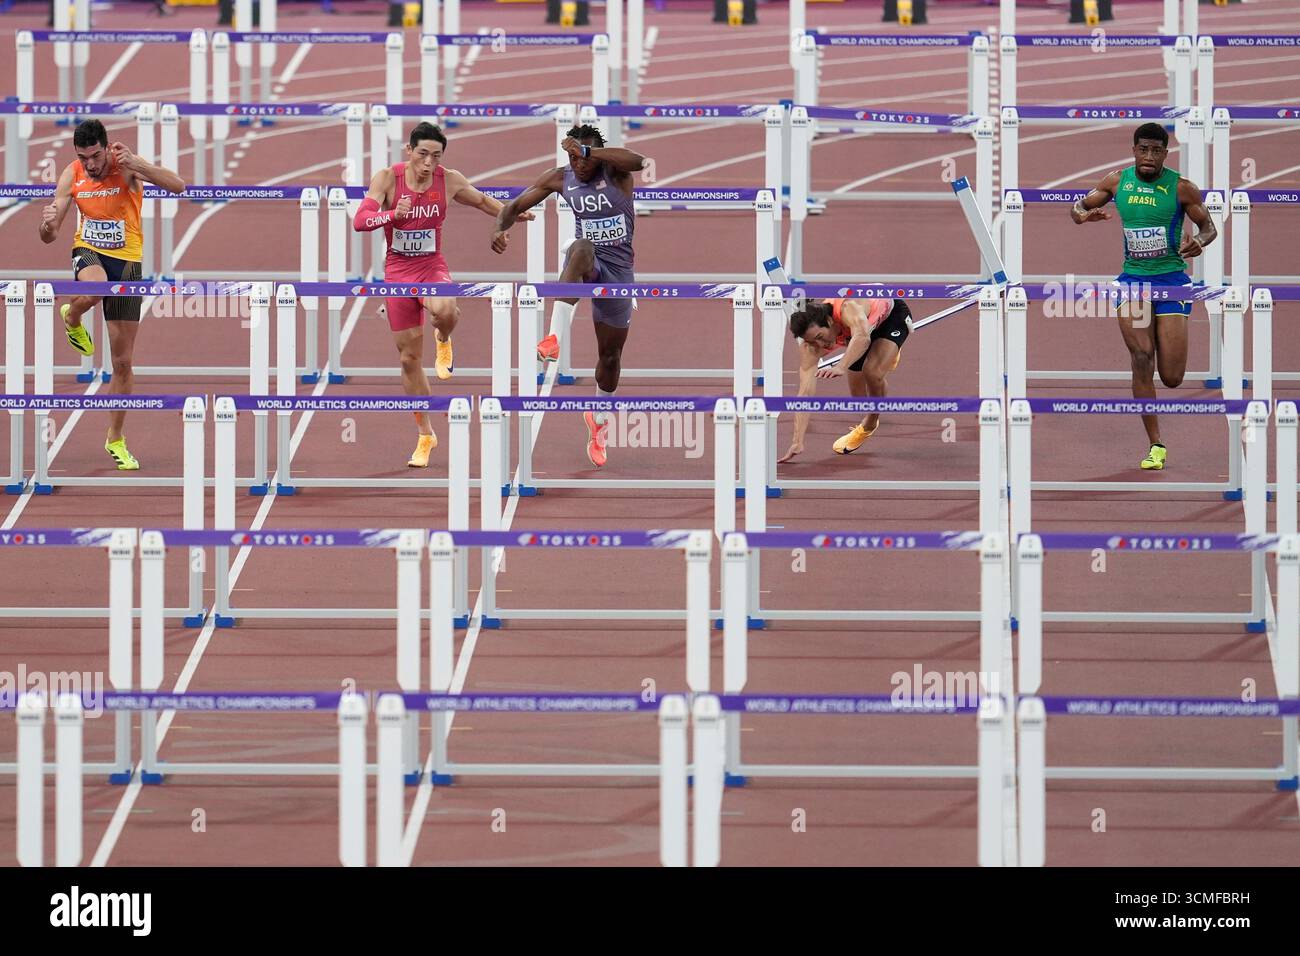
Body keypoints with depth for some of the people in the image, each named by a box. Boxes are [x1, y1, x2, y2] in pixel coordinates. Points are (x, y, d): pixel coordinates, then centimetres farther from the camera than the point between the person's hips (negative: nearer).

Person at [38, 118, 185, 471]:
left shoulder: (126, 165, -16)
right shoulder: (71, 176, -6)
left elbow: (177, 186, -30)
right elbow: (48, 237, -1)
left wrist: (137, 165, -45)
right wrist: (48, 225, -27)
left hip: (127, 260, -1)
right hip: (89, 252, 1)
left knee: (123, 362, 4)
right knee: (94, 290, -40)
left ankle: (115, 440, 20)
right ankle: (72, 319, -2)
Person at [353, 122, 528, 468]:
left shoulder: (449, 180, -6)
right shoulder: (387, 178, -12)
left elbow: (481, 200, 16)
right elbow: (359, 221, -22)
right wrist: (393, 215, -37)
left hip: (432, 266, 0)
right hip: (398, 270, 0)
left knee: (444, 311, -37)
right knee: (409, 357, 5)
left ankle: (443, 341, 3)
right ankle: (425, 435, 20)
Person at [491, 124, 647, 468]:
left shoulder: (614, 170, -12)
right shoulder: (560, 178, -3)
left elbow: (638, 161, -37)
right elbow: (516, 205, 5)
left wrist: (588, 151, -46)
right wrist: (500, 227, -18)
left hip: (618, 269, 0)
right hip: (586, 263, 0)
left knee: (610, 353, 11)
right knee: (581, 248, -39)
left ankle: (599, 418, 40)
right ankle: (555, 338, -51)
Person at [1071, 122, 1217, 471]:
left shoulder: (1181, 188, -6)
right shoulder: (1117, 181, 1)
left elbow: (1208, 225, 4)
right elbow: (1077, 208, 11)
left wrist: (1199, 241, -20)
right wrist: (1085, 215, -14)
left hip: (1171, 279, -2)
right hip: (1132, 279, 2)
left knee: (1172, 378, -4)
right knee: (1142, 361, -13)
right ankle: (1155, 445, -5)